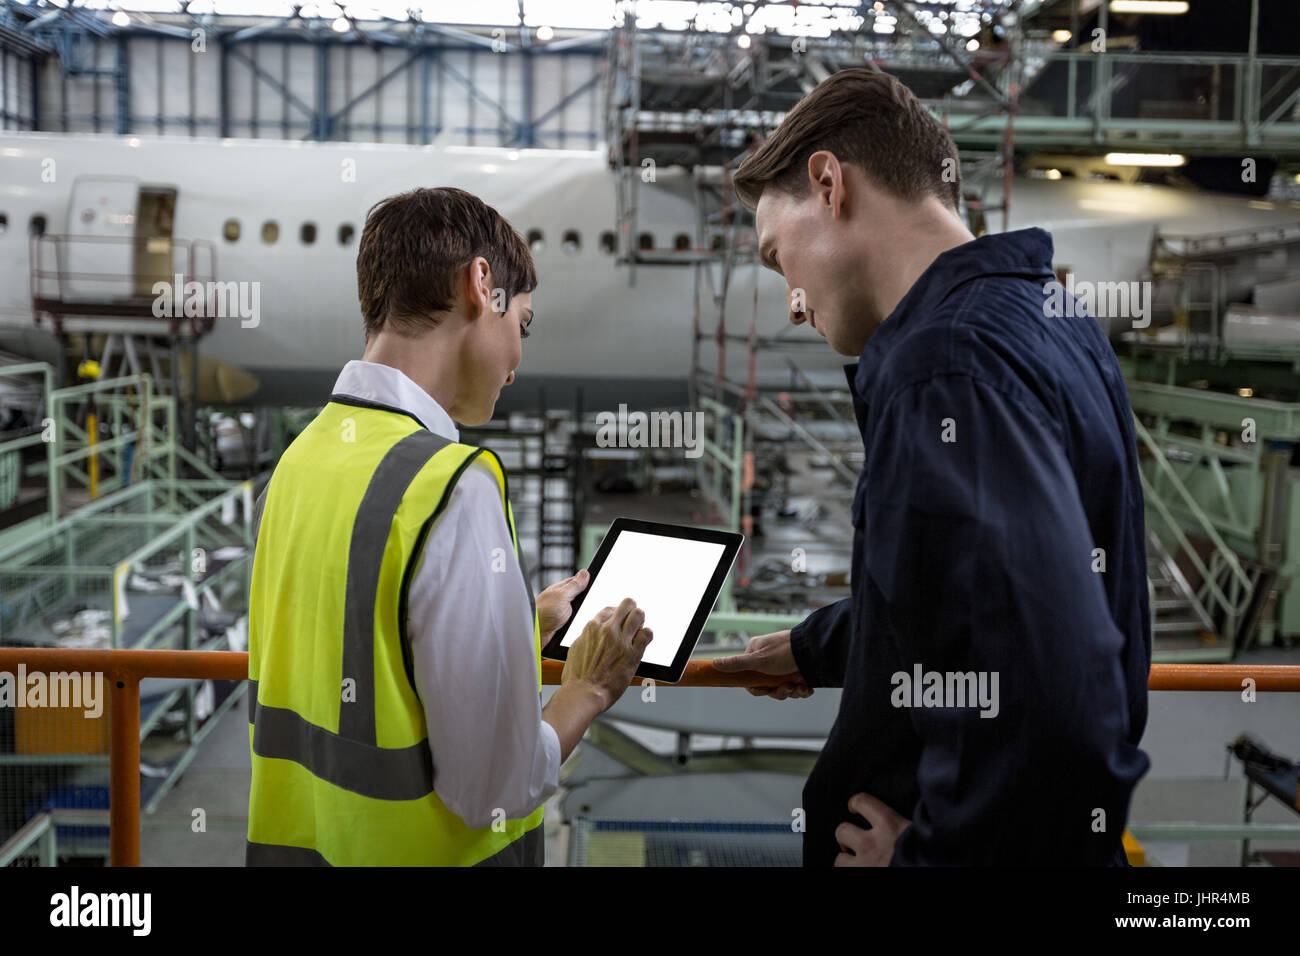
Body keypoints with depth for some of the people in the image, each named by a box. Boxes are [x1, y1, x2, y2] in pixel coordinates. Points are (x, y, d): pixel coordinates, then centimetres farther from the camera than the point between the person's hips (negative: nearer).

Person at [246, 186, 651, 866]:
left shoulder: (298, 459, 1)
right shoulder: (454, 487, -23)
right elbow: (496, 787, -22)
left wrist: (526, 629, 17)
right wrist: (589, 687, -4)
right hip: (418, 850, -7)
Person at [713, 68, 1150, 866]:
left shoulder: (944, 366, -25)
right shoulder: (1052, 323, 7)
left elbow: (1046, 711, -36)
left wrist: (927, 851, -20)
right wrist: (817, 647, 31)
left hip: (991, 839, -9)